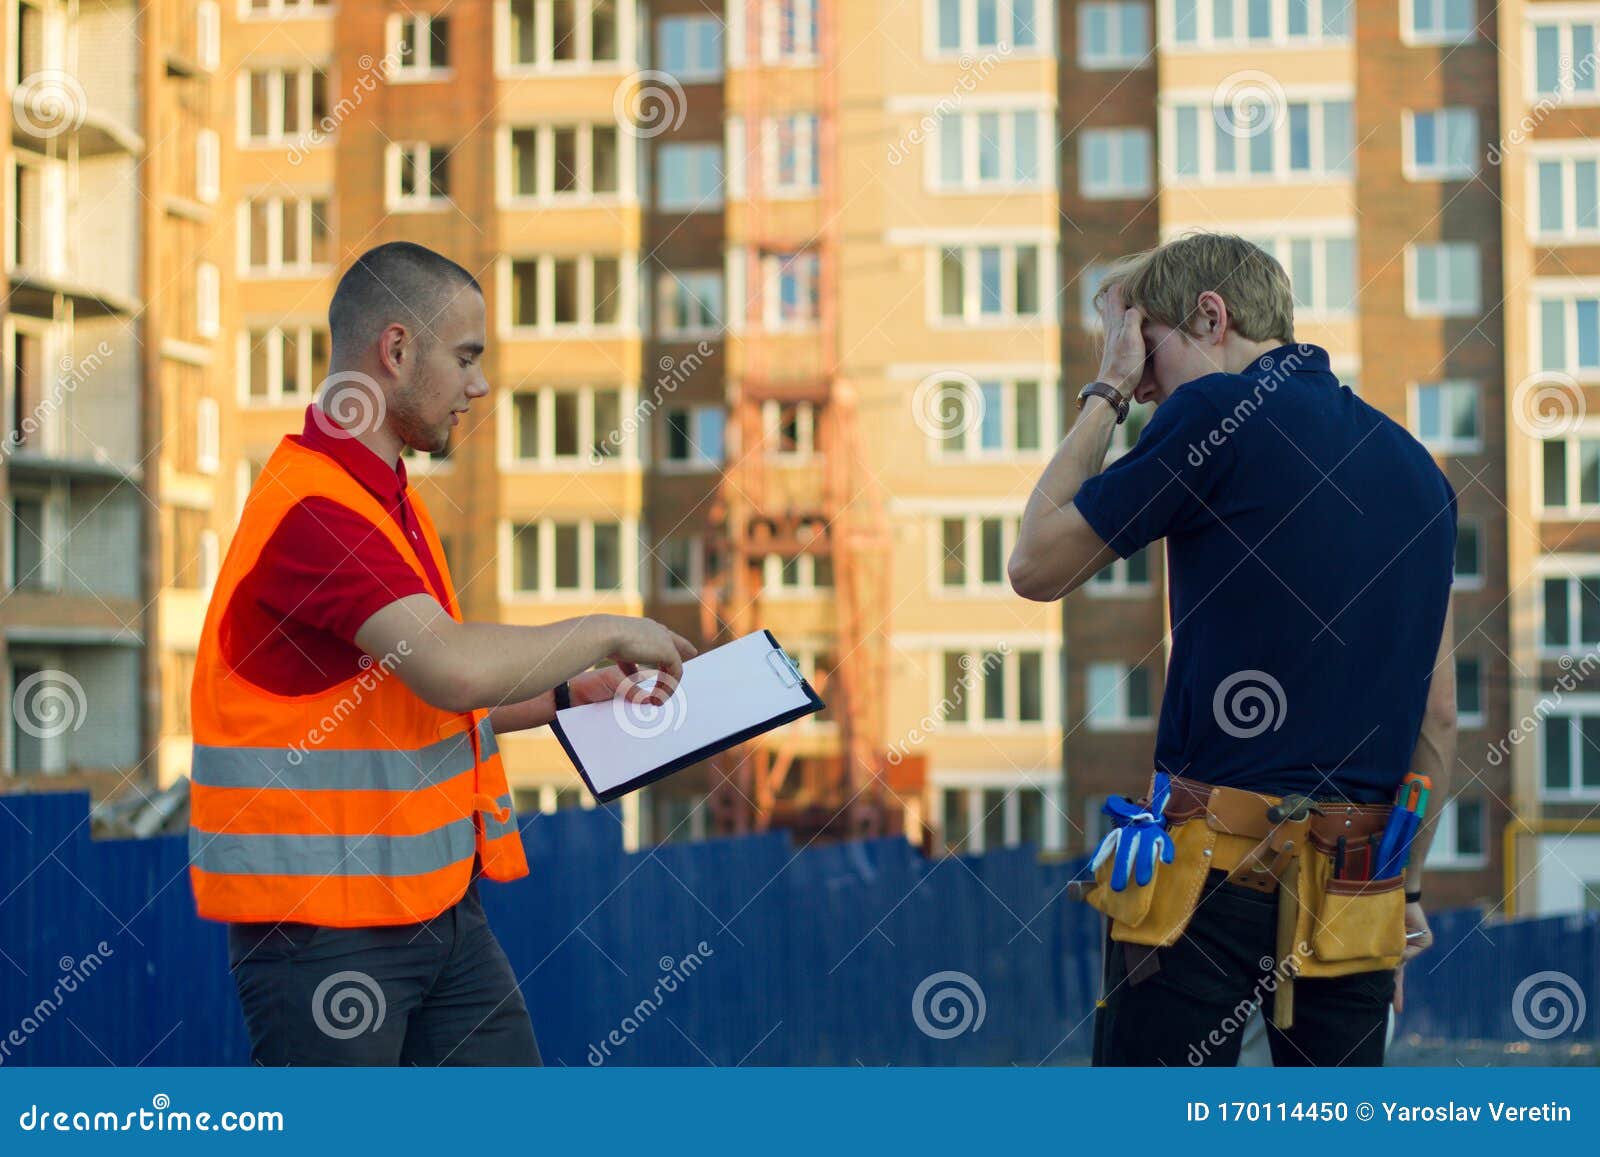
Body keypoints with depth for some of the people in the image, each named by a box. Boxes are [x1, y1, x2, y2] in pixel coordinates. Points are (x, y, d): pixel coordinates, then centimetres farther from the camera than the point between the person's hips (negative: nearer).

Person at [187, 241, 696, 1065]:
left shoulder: (388, 501, 14)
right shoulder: (310, 507, -20)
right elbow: (455, 668, -31)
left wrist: (571, 694, 15)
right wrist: (607, 632, -16)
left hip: (437, 903, 10)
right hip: (322, 925, -9)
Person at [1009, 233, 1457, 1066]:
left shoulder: (1219, 412, -7)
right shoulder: (1416, 467, 14)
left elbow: (1035, 566, 2)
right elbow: (1436, 713, 15)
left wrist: (1106, 394, 10)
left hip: (1217, 867, -6)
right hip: (1356, 890, 7)